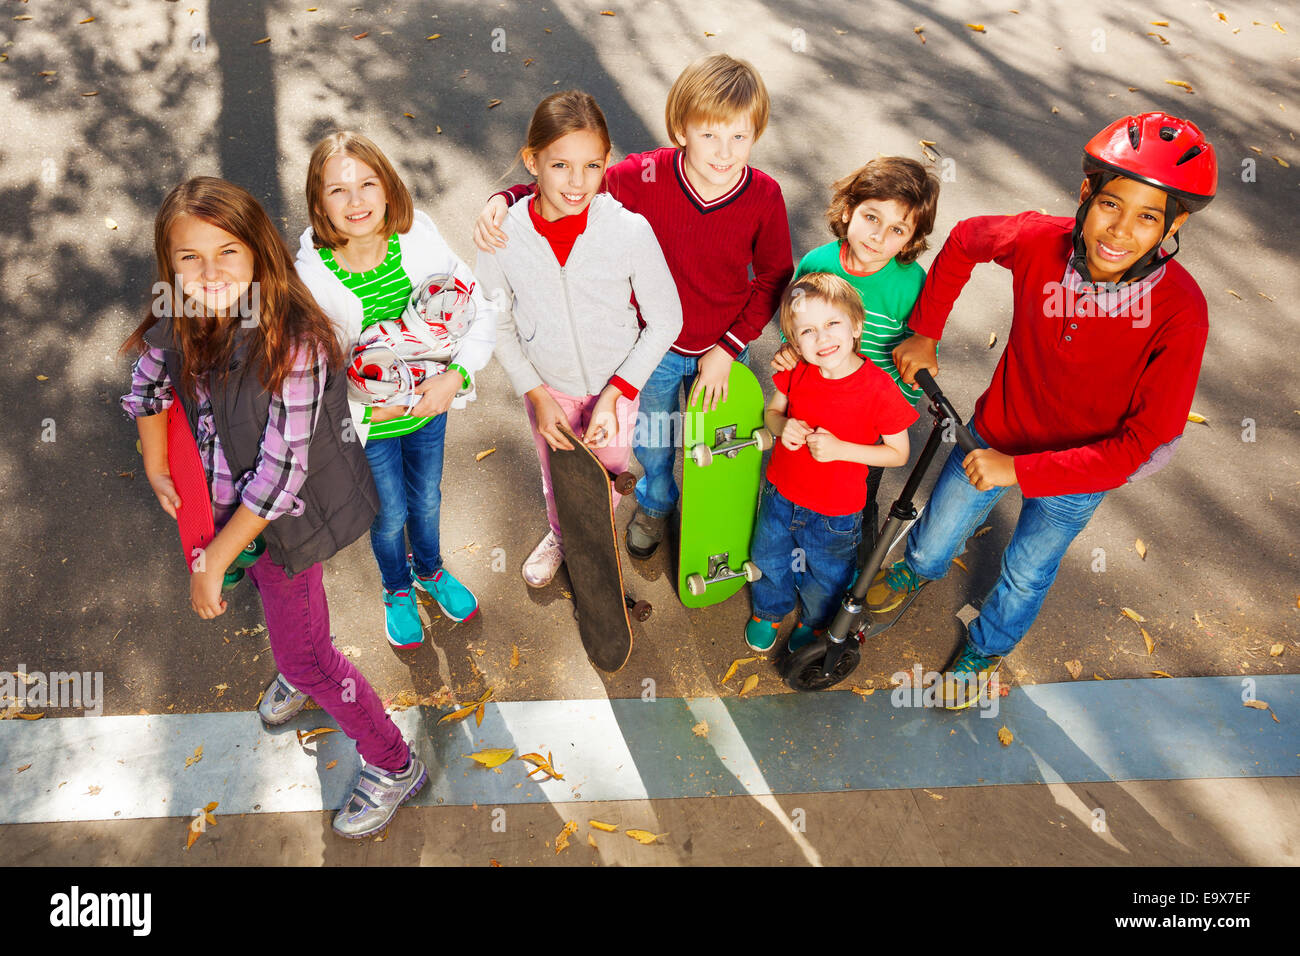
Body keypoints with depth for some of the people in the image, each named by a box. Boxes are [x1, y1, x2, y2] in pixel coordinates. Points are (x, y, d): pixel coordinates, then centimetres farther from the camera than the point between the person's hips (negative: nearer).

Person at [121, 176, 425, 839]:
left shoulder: (293, 341, -32)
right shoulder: (177, 324, -11)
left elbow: (281, 472, -31)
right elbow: (147, 388, 12)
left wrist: (211, 561, -25)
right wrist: (155, 469, 8)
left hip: (288, 518, -7)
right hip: (230, 504, 7)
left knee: (302, 653, 4)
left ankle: (393, 766, 24)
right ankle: (300, 674, 64)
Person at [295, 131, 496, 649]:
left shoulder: (419, 239, -20)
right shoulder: (310, 278, -26)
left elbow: (482, 309, -16)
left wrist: (456, 375, -30)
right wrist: (366, 409, -30)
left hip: (430, 405, 3)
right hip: (366, 422, -2)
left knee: (427, 497, 27)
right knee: (390, 515, 21)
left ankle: (430, 569, 60)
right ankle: (397, 589, 55)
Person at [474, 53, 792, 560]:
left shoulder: (764, 197, -22)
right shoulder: (644, 177, -26)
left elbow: (772, 280, -8)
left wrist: (728, 349, -12)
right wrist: (505, 200, -35)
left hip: (722, 351, 0)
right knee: (651, 442, 25)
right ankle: (655, 502, 60)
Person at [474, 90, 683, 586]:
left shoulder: (631, 230, -28)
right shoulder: (503, 235, -23)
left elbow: (665, 320, -16)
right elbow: (499, 325, -7)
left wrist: (614, 395, -19)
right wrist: (537, 395, -10)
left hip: (616, 382, -1)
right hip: (547, 384, 1)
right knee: (557, 475, 27)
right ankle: (561, 535, 61)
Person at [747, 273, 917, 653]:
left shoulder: (879, 390, -27)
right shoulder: (797, 373, -14)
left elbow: (898, 453, -16)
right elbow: (772, 411, 5)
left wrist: (839, 448, -28)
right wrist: (781, 426, -19)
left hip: (834, 516, -3)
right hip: (780, 496, 4)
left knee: (824, 579, 24)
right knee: (768, 560, 27)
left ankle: (813, 623, 57)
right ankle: (768, 609, 60)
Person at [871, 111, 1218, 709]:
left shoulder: (1180, 313, -31)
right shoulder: (1039, 242, -26)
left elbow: (1142, 444, -27)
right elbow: (964, 241, -3)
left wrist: (1019, 470, -31)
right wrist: (924, 333, -5)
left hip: (1078, 470, -1)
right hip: (993, 436, 2)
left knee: (1025, 577, 23)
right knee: (934, 542, 23)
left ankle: (985, 648, 55)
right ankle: (917, 570, 62)